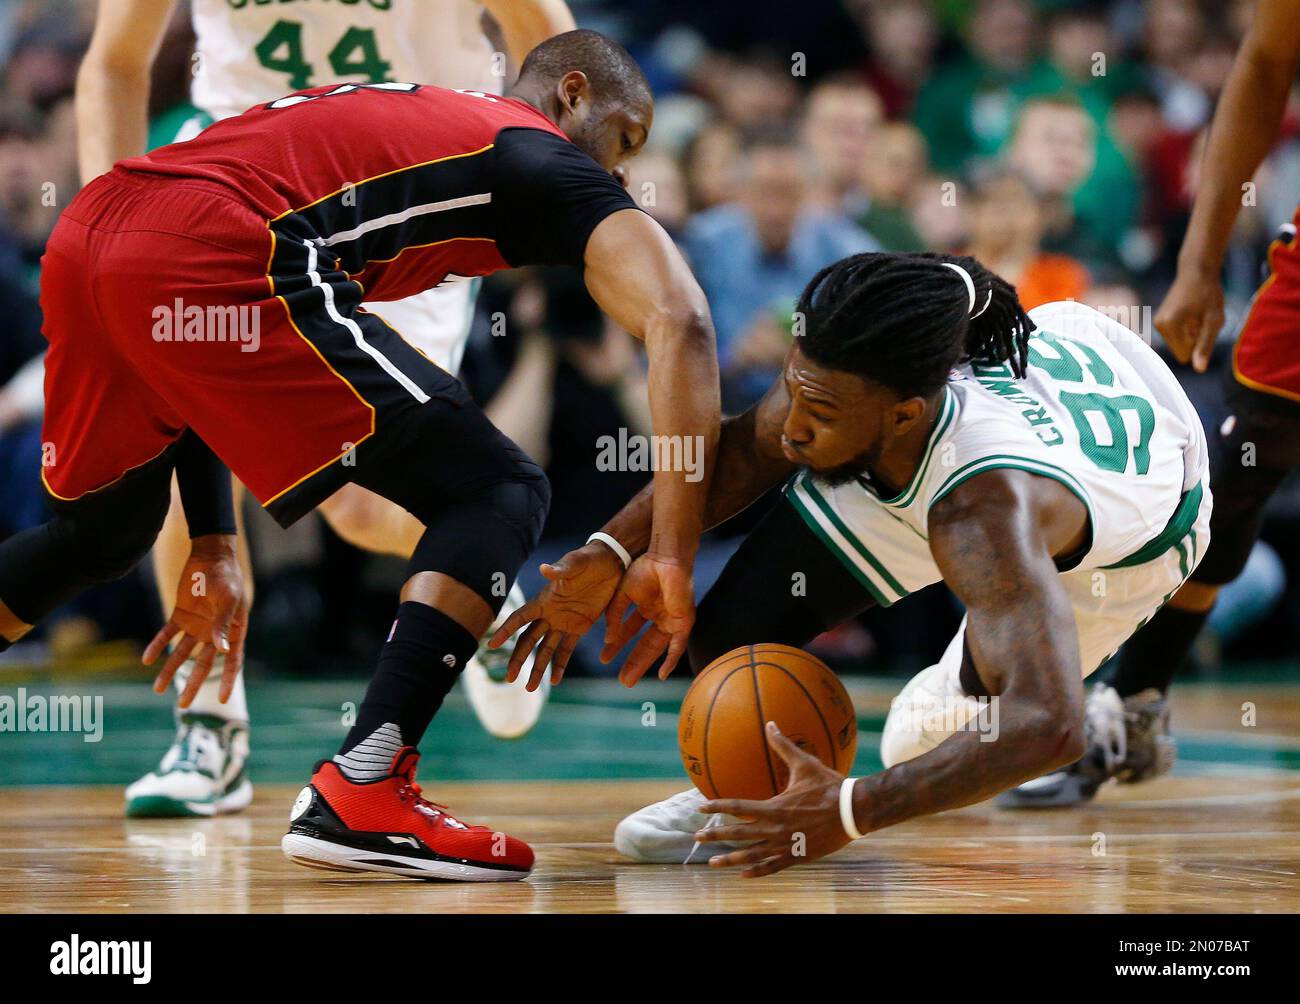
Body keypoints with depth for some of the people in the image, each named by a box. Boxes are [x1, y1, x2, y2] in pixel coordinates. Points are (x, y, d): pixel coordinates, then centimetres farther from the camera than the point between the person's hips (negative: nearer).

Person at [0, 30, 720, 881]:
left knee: (100, 538, 33)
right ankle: (358, 800, -10)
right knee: (500, 493, 1)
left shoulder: (399, 117, 37)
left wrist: (212, 548, 37)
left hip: (86, 235, 8)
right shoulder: (548, 160, 16)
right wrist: (674, 554, -3)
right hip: (204, 259, -8)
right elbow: (680, 320, -1)